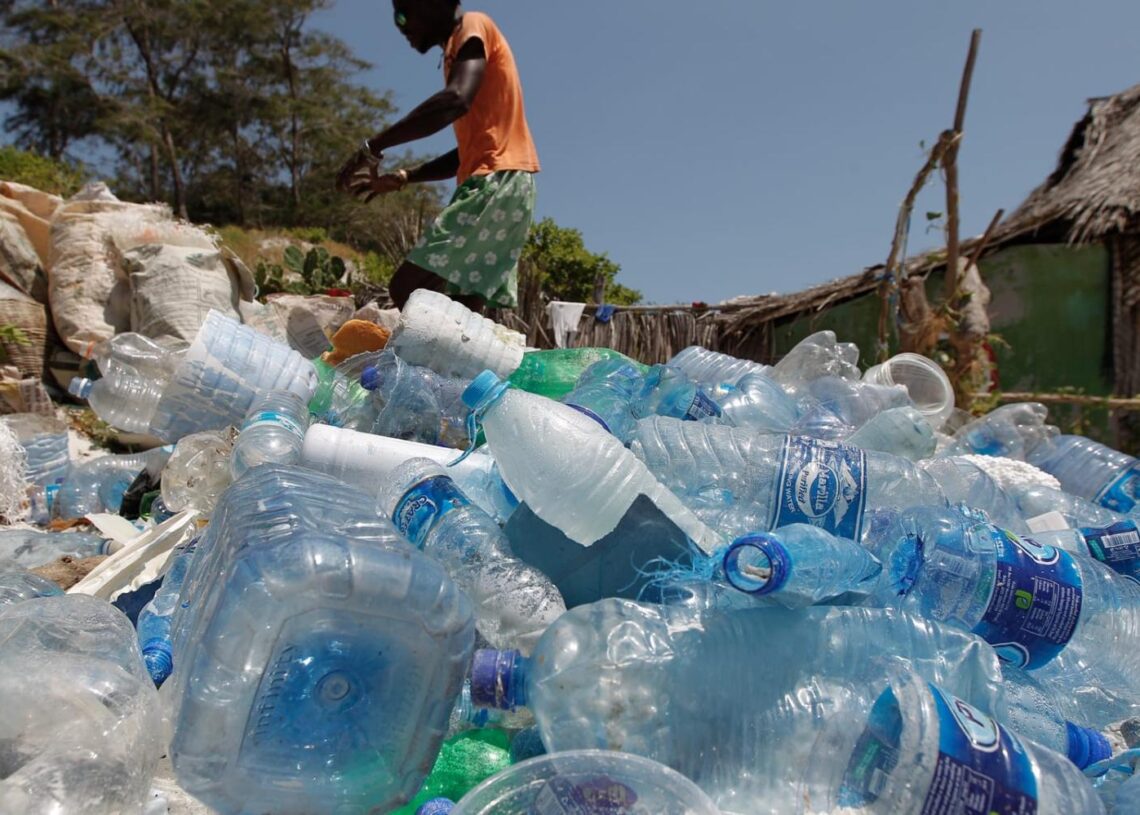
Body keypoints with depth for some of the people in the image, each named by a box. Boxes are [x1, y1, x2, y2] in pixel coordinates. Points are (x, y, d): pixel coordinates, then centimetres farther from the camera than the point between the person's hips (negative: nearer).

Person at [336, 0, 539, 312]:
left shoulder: (473, 27, 1)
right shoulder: (458, 49, 29)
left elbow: (457, 100, -20)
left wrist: (373, 148, -18)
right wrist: (403, 178, 21)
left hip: (496, 182, -10)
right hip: (501, 187, 10)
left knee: (407, 289, -17)